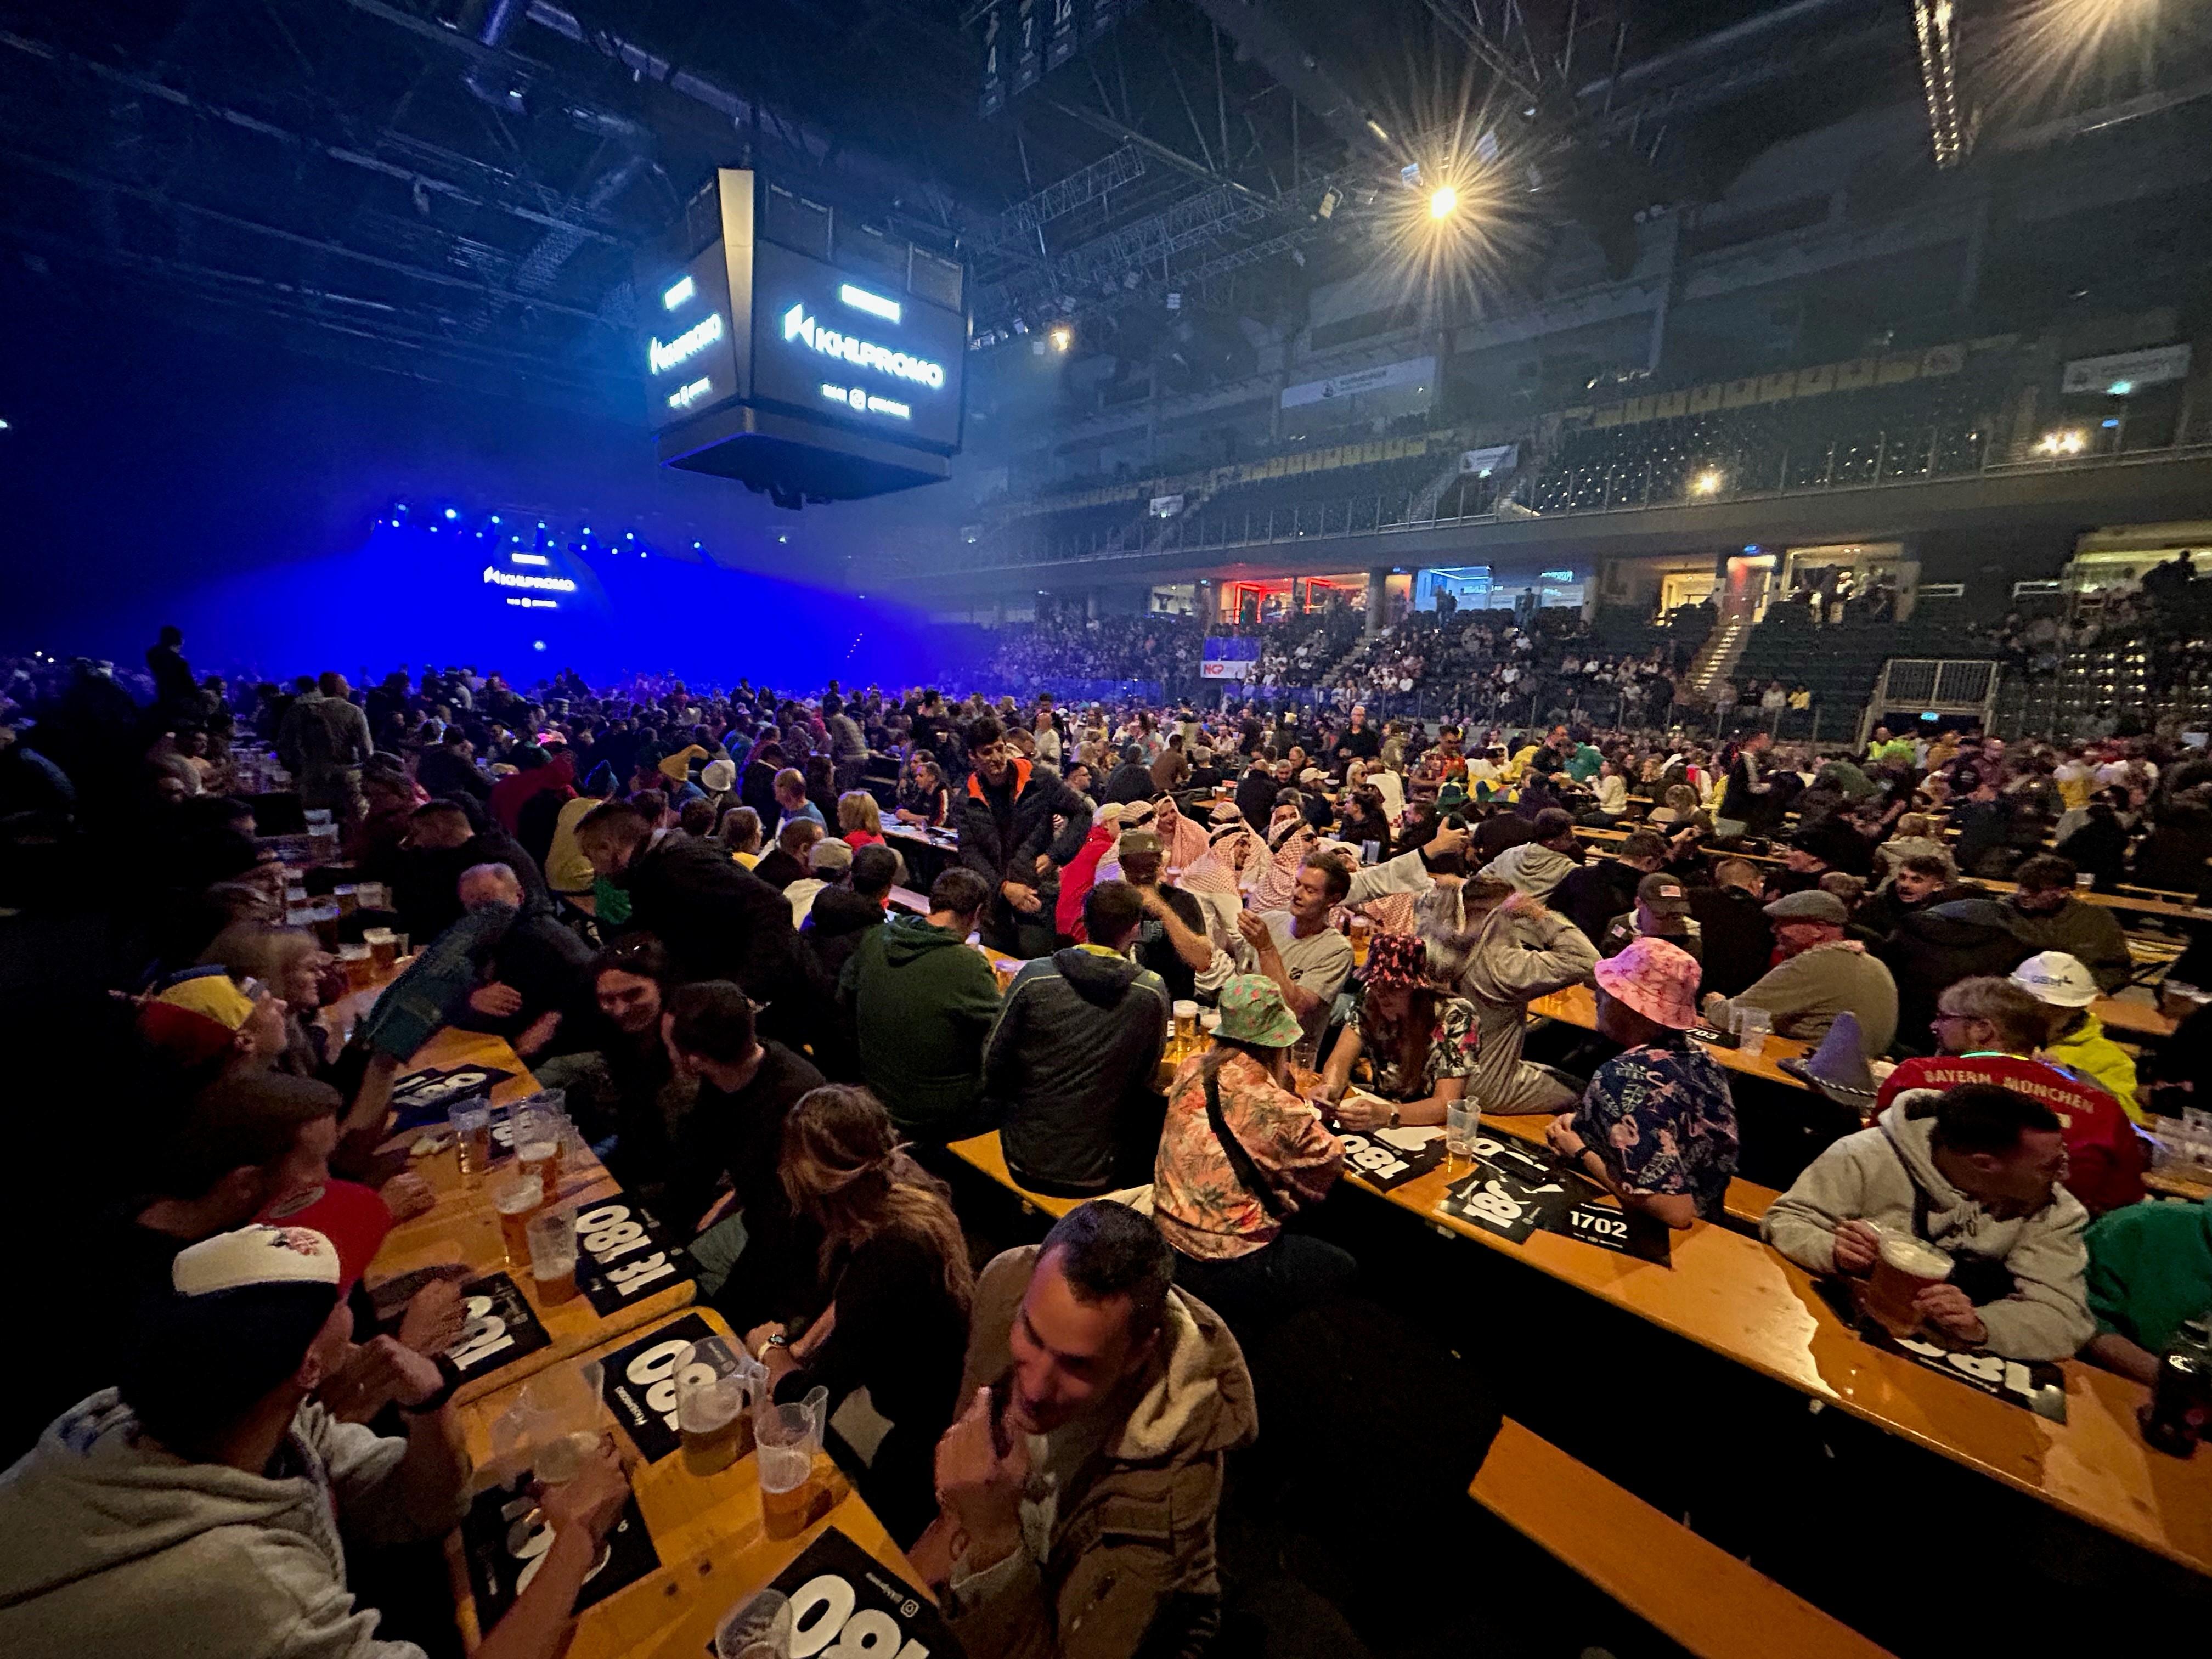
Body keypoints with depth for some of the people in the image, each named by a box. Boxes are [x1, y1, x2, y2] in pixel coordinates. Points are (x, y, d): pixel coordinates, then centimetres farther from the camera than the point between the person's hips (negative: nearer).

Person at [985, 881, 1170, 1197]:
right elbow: (1147, 1076, 2)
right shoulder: (1152, 991, -13)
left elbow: (993, 1061, -4)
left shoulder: (1033, 976, -14)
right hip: (1097, 1172, -1)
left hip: (1026, 1161, 1)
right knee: (1154, 1105, 23)